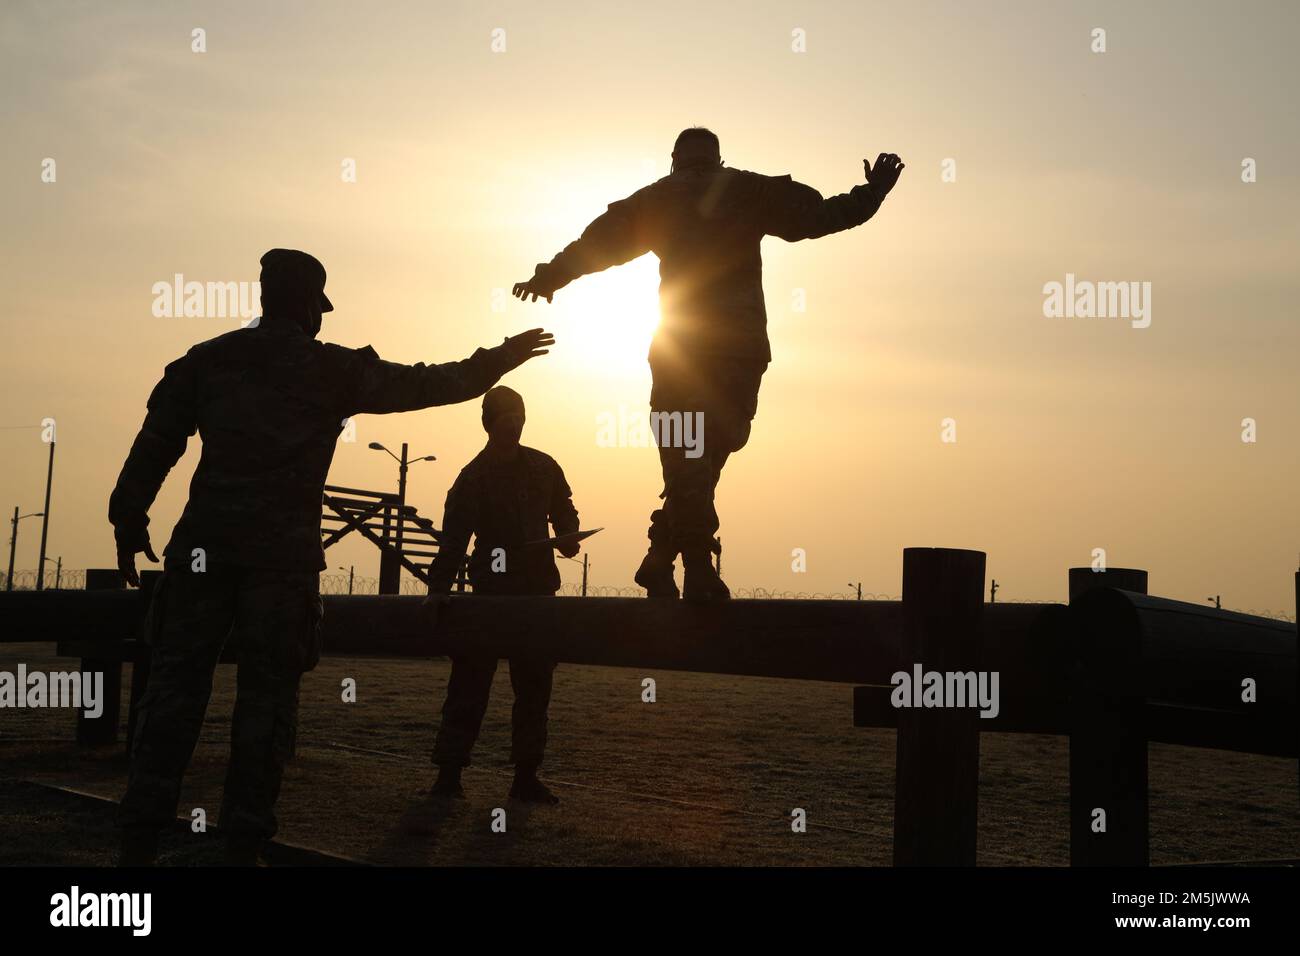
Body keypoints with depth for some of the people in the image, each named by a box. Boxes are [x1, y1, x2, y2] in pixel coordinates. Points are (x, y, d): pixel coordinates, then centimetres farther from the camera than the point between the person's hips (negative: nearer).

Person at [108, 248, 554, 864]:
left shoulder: (206, 360, 12)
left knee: (176, 683, 3)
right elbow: (428, 385, 10)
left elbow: (155, 444, 9)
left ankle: (139, 839, -2)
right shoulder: (335, 371, 4)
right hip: (285, 555, -2)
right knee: (266, 695, 2)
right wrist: (500, 359, 23)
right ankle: (243, 843, 2)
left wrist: (129, 524, 13)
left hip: (205, 546, 3)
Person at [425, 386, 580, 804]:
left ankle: (526, 775, 12)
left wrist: (568, 537, -1)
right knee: (470, 684, -6)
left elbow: (564, 513, 21)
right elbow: (454, 536, -10)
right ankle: (449, 772, -2)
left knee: (535, 685, 6)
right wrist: (438, 588, -21)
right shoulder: (473, 477, -2)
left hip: (537, 589, 4)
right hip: (491, 591, -4)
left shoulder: (543, 468, 11)